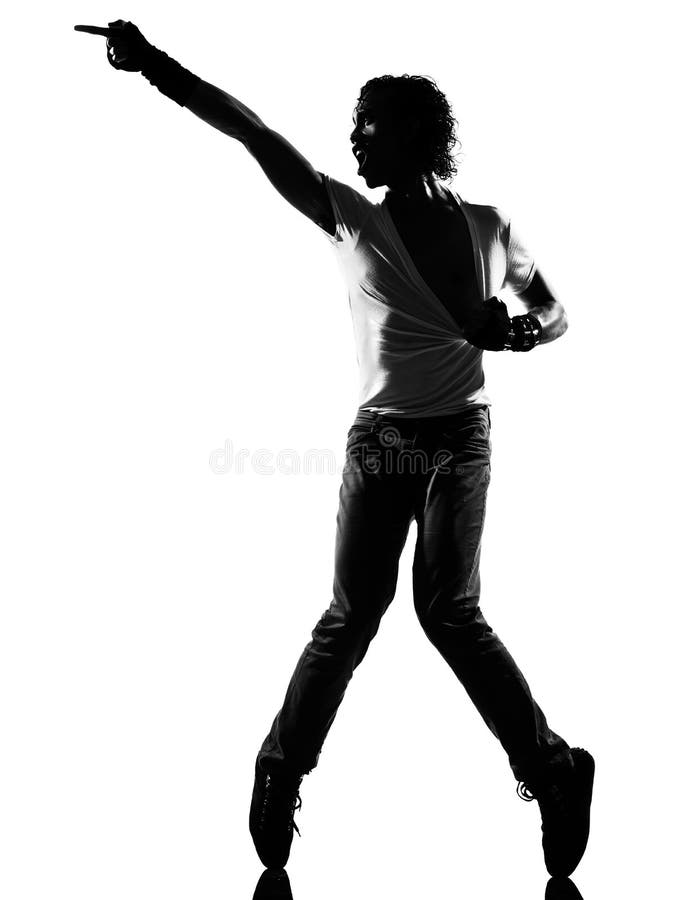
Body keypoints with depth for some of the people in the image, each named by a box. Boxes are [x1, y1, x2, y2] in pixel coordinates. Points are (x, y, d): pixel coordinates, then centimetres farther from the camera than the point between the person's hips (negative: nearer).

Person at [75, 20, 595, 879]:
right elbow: (252, 133, -8)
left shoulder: (489, 225, 2)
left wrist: (518, 333, -11)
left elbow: (555, 313, 13)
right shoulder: (351, 218, 0)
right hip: (378, 437, 1)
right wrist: (155, 66, -15)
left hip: (460, 437, -1)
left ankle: (552, 768, 3)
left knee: (449, 608, -9)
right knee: (353, 610, -1)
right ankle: (281, 768, 13)